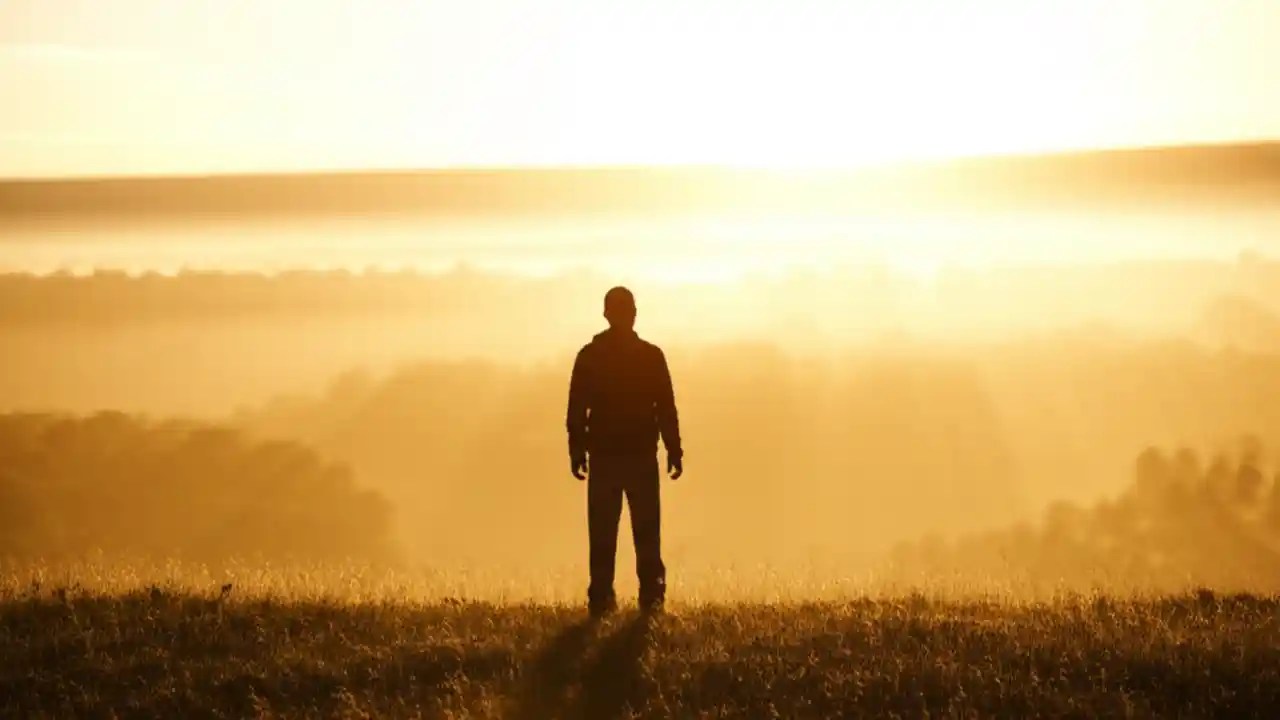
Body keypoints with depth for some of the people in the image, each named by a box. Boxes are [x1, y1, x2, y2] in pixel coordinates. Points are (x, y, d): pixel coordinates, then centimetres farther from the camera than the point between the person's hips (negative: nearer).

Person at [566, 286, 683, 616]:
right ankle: (651, 594, -1)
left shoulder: (589, 356, 1)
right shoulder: (651, 356, -3)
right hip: (642, 456, -1)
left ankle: (602, 599, 1)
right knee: (647, 532, 4)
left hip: (603, 456, 1)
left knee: (603, 535, 3)